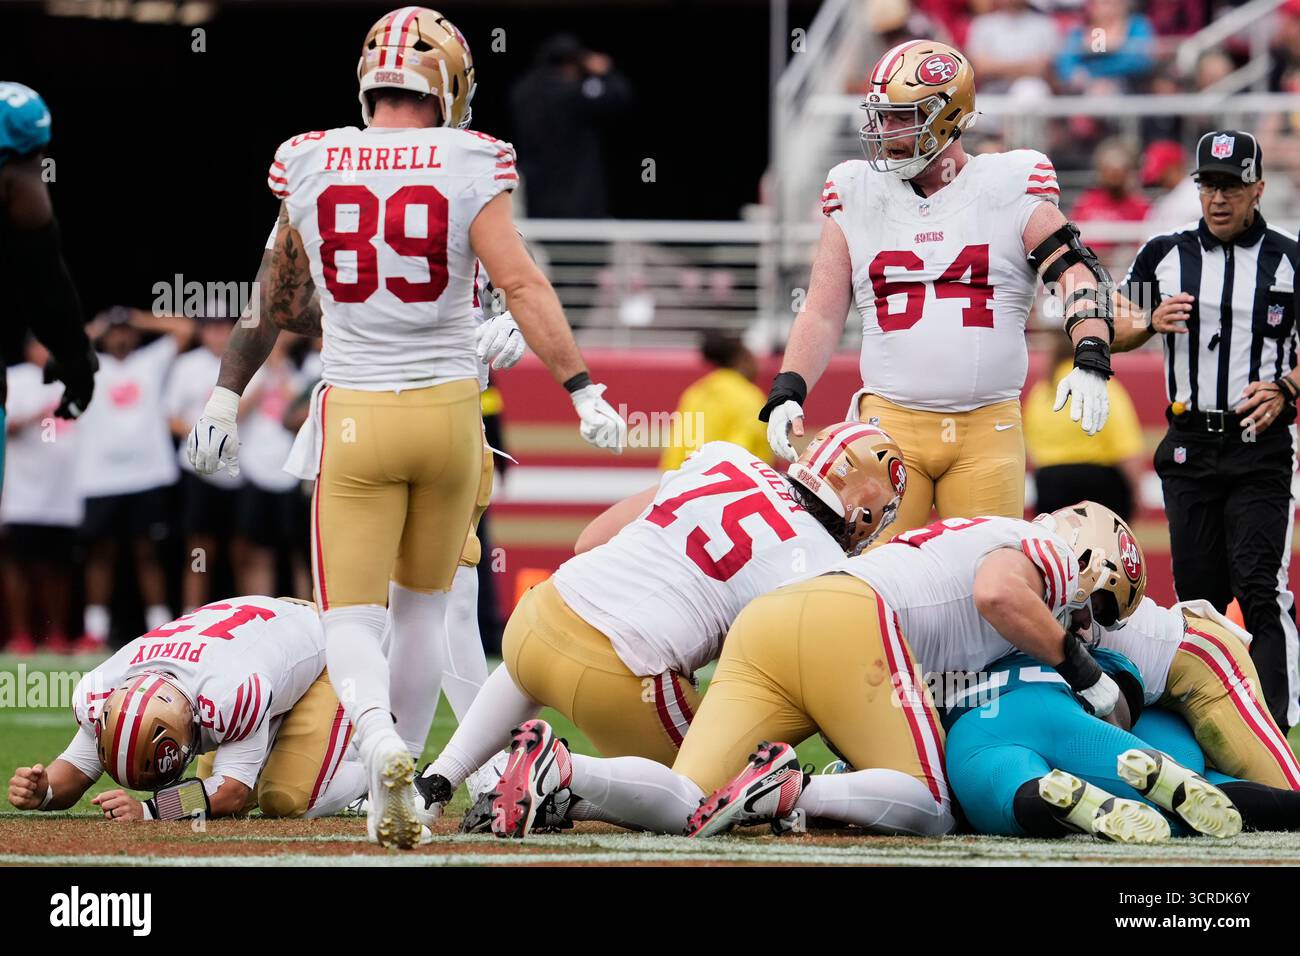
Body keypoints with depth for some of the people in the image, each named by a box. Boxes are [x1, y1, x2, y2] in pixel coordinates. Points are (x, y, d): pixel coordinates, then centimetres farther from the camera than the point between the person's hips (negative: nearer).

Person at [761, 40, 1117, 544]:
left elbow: (1076, 273, -6)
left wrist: (1090, 362, -22)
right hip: (890, 422, 1)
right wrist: (786, 393, -2)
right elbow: (822, 314, 11)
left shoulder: (1010, 190, 2)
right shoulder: (857, 196, 10)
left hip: (987, 429, -1)